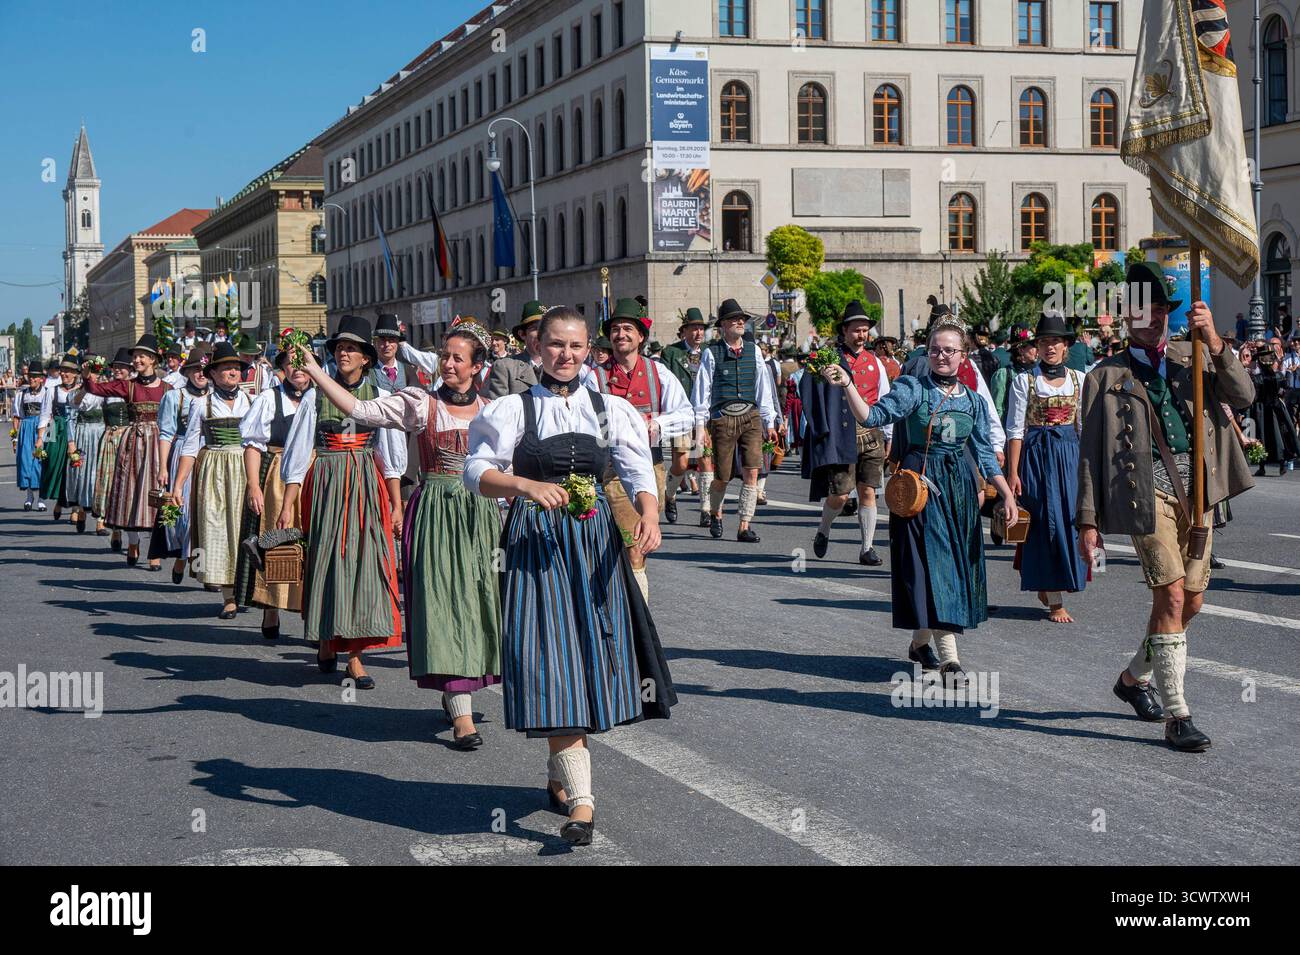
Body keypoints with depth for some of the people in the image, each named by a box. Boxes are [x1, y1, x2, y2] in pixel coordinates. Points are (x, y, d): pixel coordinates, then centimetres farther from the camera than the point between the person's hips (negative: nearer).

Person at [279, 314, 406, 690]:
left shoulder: (378, 397, 4)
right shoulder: (316, 397, 2)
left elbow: (390, 455, 5)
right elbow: (298, 452, 2)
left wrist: (396, 505, 0)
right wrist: (288, 505, -4)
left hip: (366, 488, 0)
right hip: (325, 486, 0)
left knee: (364, 558, -5)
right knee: (326, 558, 0)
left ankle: (355, 655, -3)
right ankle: (326, 640, 20)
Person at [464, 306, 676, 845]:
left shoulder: (610, 410, 10)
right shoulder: (513, 410, 3)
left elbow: (638, 472, -1)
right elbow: (477, 472, -6)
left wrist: (649, 517, -21)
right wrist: (528, 486, -23)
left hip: (595, 539, 3)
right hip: (534, 542, -3)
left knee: (592, 653, 4)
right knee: (552, 658, -10)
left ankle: (560, 772, 28)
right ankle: (580, 800, -13)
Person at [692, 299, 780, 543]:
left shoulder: (753, 351, 9)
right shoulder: (712, 353, -1)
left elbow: (763, 387, 12)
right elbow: (702, 389, -1)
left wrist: (770, 423, 11)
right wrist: (700, 425, -4)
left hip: (751, 416, 3)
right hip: (722, 418, -3)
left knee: (751, 473, -8)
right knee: (722, 477, 5)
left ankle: (744, 527, -3)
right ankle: (715, 513, 35)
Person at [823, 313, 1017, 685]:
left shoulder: (974, 401, 11)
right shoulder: (912, 388, -2)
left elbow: (984, 455, 14)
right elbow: (873, 416, -15)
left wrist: (1006, 494, 8)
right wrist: (846, 385, -28)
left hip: (959, 486, 5)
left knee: (958, 562, 9)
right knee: (933, 560, -12)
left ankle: (921, 641, 28)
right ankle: (949, 657, -17)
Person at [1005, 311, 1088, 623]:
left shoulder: (1078, 379, 9)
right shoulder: (1024, 381, 0)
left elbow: (1084, 426, 11)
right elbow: (1015, 430, -3)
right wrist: (1013, 472, -8)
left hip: (1070, 454, 3)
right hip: (1037, 455, -3)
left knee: (1069, 520, 1)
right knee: (1045, 520, -3)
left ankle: (1046, 586, 22)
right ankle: (1054, 601, 0)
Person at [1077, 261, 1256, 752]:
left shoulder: (1191, 358, 15)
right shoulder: (1106, 376, 6)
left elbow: (1242, 395, 0)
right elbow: (1090, 452, 5)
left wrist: (1213, 340, -13)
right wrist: (1088, 520, -1)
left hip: (1194, 488, 4)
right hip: (1147, 488, -4)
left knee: (1190, 601, 11)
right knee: (1170, 595, -14)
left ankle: (1134, 678, 35)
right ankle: (1177, 716, -9)